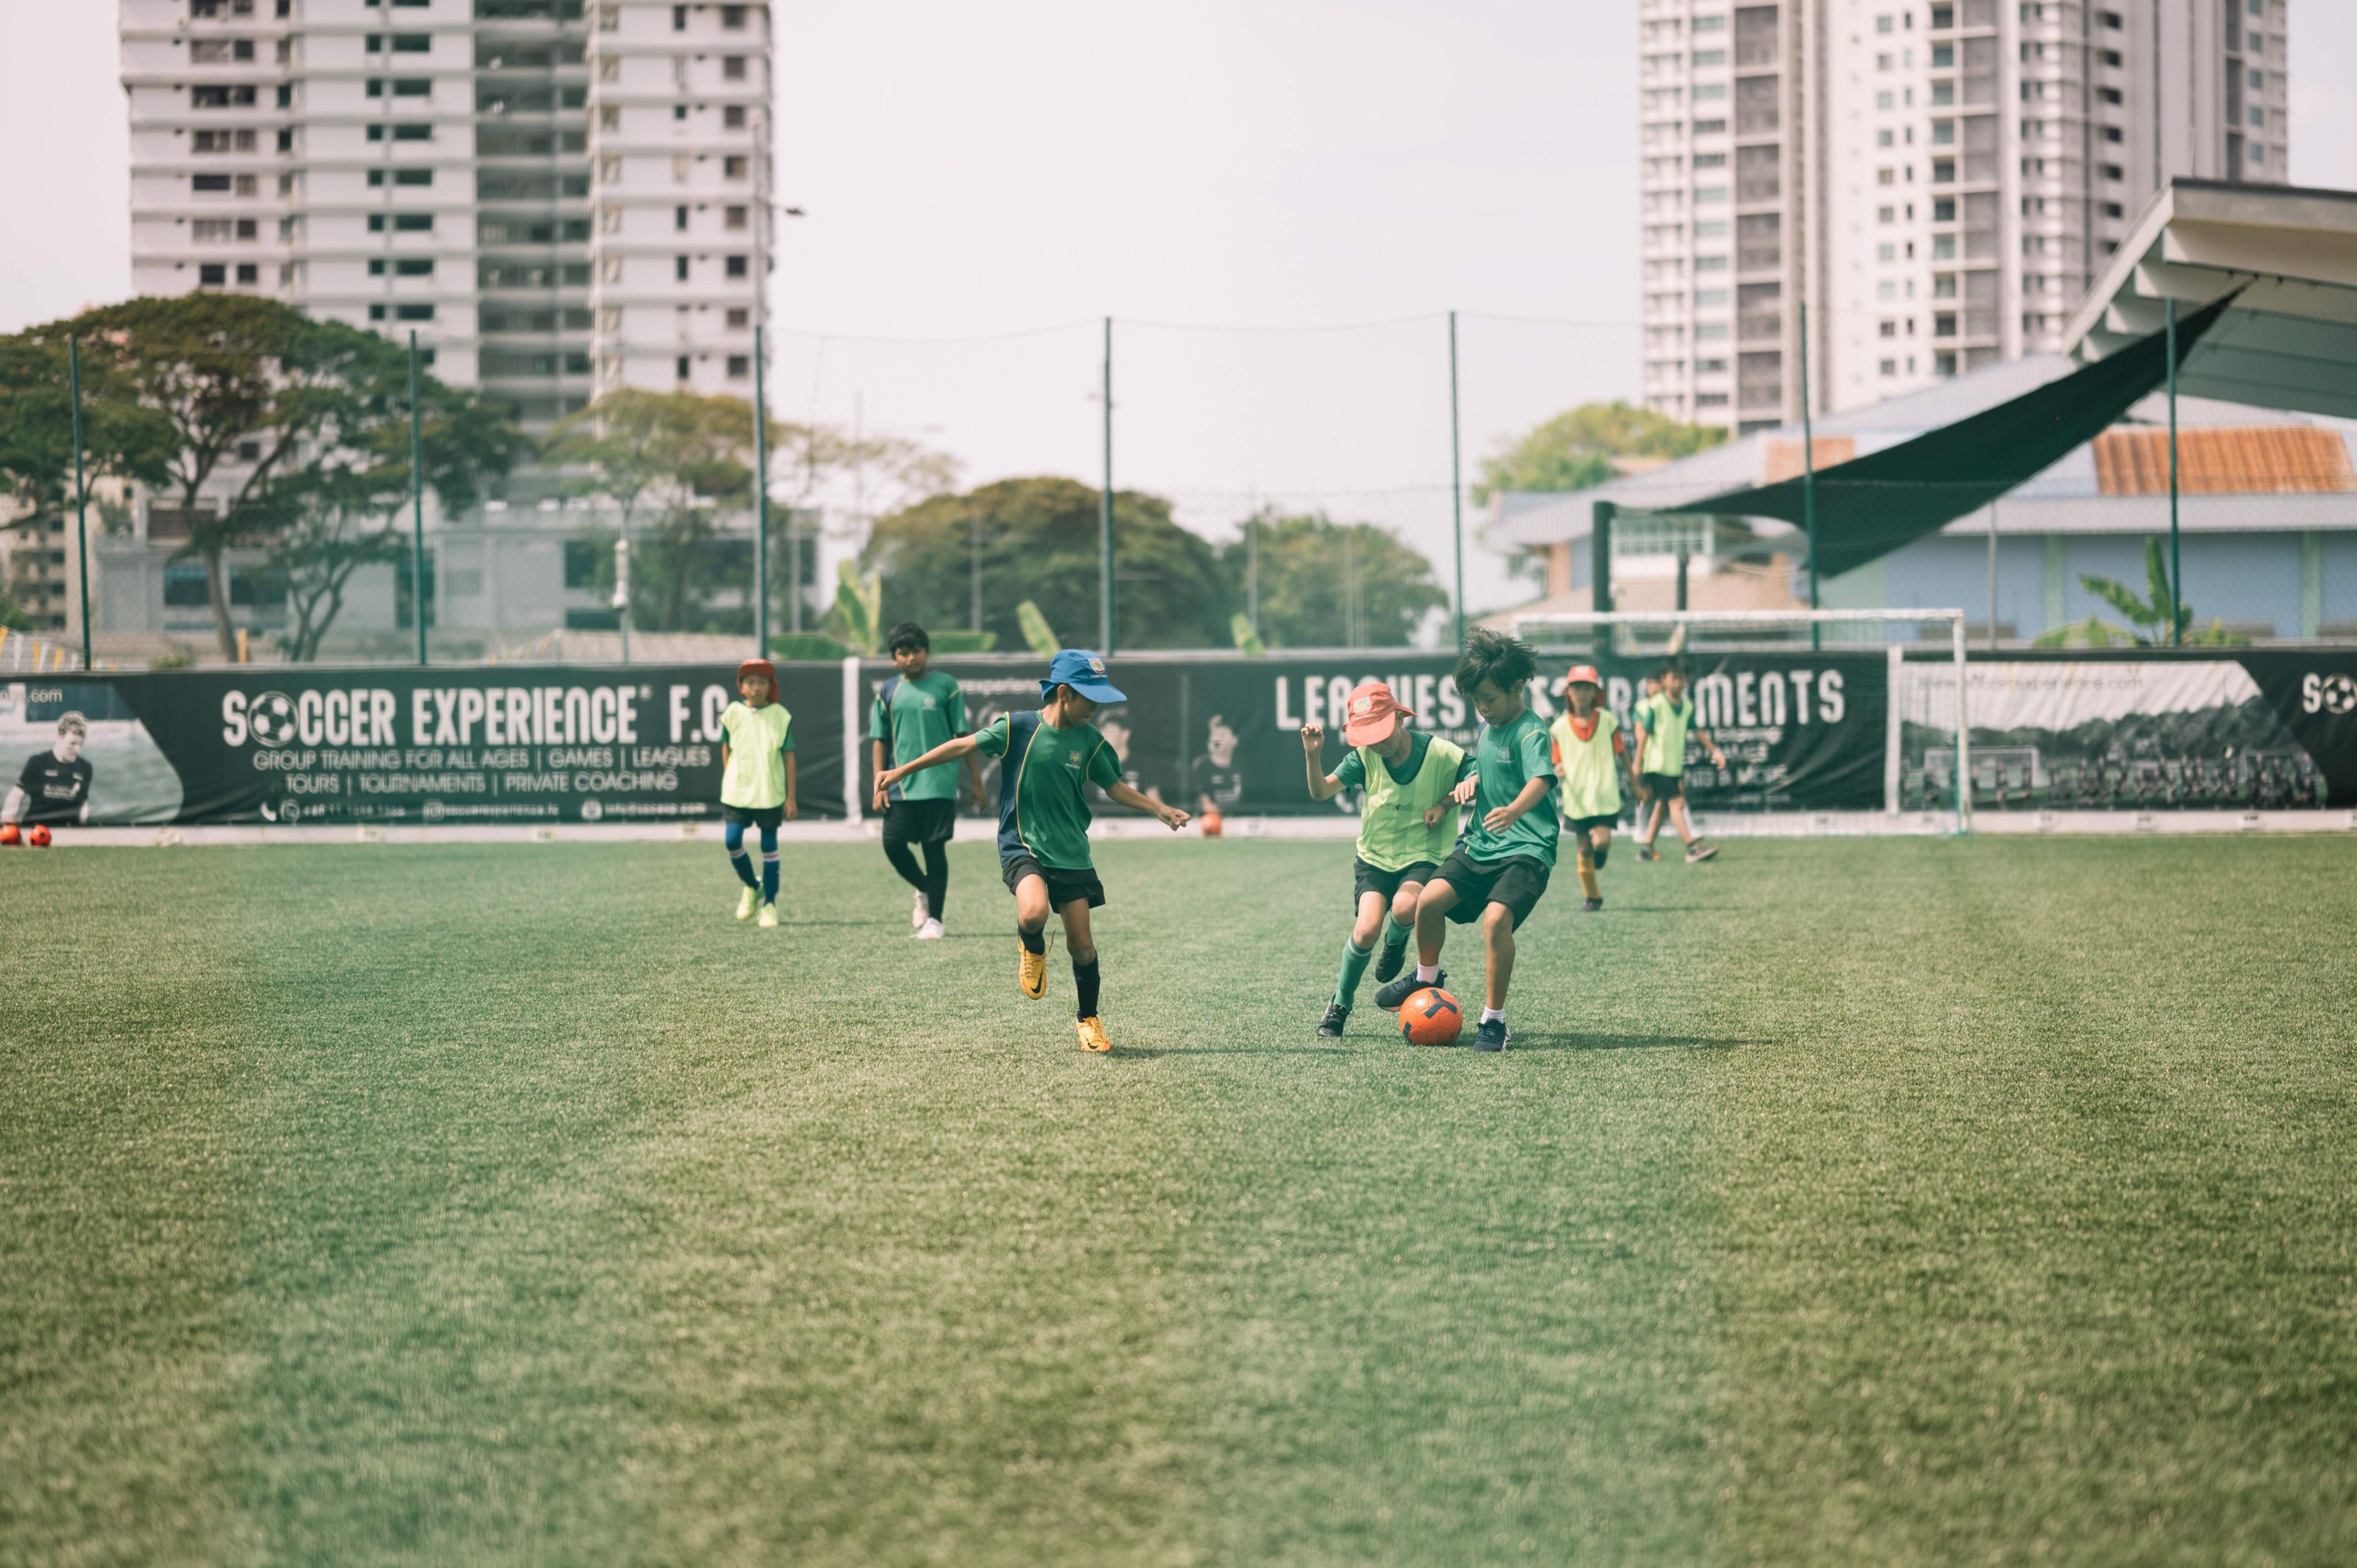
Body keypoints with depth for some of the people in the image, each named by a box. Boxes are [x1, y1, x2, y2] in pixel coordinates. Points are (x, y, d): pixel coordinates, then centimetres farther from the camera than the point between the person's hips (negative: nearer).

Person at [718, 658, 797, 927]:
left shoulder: (781, 716, -2)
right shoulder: (733, 713, 2)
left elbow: (789, 756, 2)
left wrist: (791, 797, 0)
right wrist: (727, 780, 11)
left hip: (770, 793, -1)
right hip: (737, 791, 1)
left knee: (769, 847, 2)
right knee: (732, 841, -8)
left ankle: (769, 905, 11)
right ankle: (751, 887, 19)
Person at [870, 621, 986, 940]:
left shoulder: (945, 686, 0)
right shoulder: (888, 692, 7)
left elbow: (963, 736, 1)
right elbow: (879, 740, 10)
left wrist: (976, 782, 0)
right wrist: (879, 783, 2)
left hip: (938, 784, -3)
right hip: (900, 786, 3)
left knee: (934, 849, -3)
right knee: (893, 844, -3)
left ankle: (934, 919, 4)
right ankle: (926, 891, 24)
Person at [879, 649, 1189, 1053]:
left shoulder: (1089, 740, 0)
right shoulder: (1017, 728, -10)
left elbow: (1115, 787, 11)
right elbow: (964, 746, -4)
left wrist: (1159, 809, -1)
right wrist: (904, 770, -3)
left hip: (1071, 854, 3)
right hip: (1021, 848, -3)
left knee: (1082, 945, 2)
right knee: (1034, 912, -32)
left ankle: (1089, 1020, 26)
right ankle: (1032, 950, 5)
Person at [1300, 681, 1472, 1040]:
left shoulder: (1441, 755, -14)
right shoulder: (1365, 757, -7)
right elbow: (1321, 792, -12)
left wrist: (1446, 804, -14)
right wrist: (1313, 756, -30)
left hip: (1424, 855, -2)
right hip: (1375, 856, 2)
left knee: (1404, 907, -34)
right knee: (1367, 929, -20)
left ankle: (1396, 943, 6)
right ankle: (1340, 1005, 5)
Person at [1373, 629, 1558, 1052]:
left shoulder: (1531, 732, -14)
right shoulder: (1487, 729, 13)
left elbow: (1541, 779, -33)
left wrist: (1514, 811, -53)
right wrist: (1471, 782, 5)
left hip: (1526, 848, -8)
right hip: (1480, 843, 8)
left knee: (1496, 918, -28)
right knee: (1430, 899, -9)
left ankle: (1494, 1020, -14)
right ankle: (1427, 977, 19)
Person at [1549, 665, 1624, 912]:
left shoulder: (1607, 721, 0)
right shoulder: (1560, 727, 1)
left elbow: (1622, 754, 9)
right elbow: (1557, 763, 5)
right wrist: (1558, 772, -18)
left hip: (1605, 796, -1)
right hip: (1576, 797, 1)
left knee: (1602, 842, -17)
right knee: (1584, 849, 5)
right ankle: (1592, 896, 22)